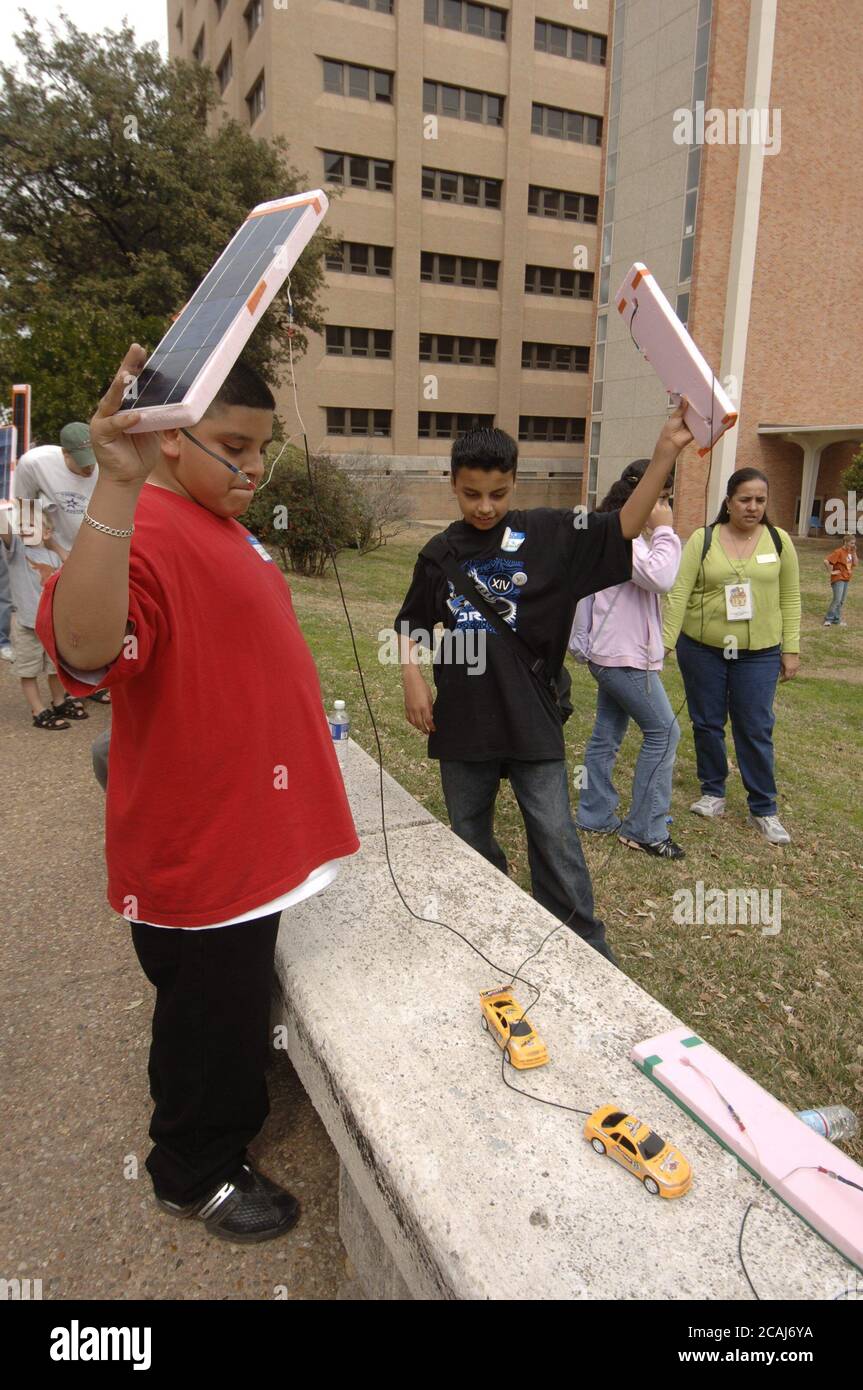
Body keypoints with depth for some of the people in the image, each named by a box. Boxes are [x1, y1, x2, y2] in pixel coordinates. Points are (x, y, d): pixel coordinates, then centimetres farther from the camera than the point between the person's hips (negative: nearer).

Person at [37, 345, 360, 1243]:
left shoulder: (218, 525, 10)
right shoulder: (144, 532, -22)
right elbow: (87, 651, -43)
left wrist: (299, 724, 29)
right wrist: (118, 485, -50)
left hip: (251, 833, 10)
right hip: (197, 848, -9)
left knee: (237, 1002, 27)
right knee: (211, 1016, 12)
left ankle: (234, 1123, 51)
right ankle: (196, 1176, 37)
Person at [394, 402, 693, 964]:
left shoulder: (547, 533, -4)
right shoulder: (440, 554, 4)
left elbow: (621, 529, -15)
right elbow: (412, 626, 14)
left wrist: (665, 453, -25)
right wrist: (412, 678, -2)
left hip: (532, 719, -3)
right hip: (462, 722, 4)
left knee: (556, 842, 0)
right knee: (470, 839, 17)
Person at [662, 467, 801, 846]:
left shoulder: (779, 540, 0)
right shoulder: (702, 539, -5)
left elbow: (790, 597, 4)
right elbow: (679, 594, -8)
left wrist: (791, 649, 1)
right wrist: (664, 643, -12)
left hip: (759, 653, 0)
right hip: (701, 649, 0)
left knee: (755, 730, 3)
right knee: (707, 723, 11)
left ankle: (764, 808, 17)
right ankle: (713, 791, 30)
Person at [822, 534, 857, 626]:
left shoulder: (850, 552, 9)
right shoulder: (838, 552, -15)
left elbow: (855, 563, 8)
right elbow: (826, 561, -23)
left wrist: (854, 552, -1)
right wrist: (830, 572, -17)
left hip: (846, 579, 8)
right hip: (838, 579, -8)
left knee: (841, 601, 10)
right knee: (837, 600, -13)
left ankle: (837, 620, 16)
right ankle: (828, 619, -4)